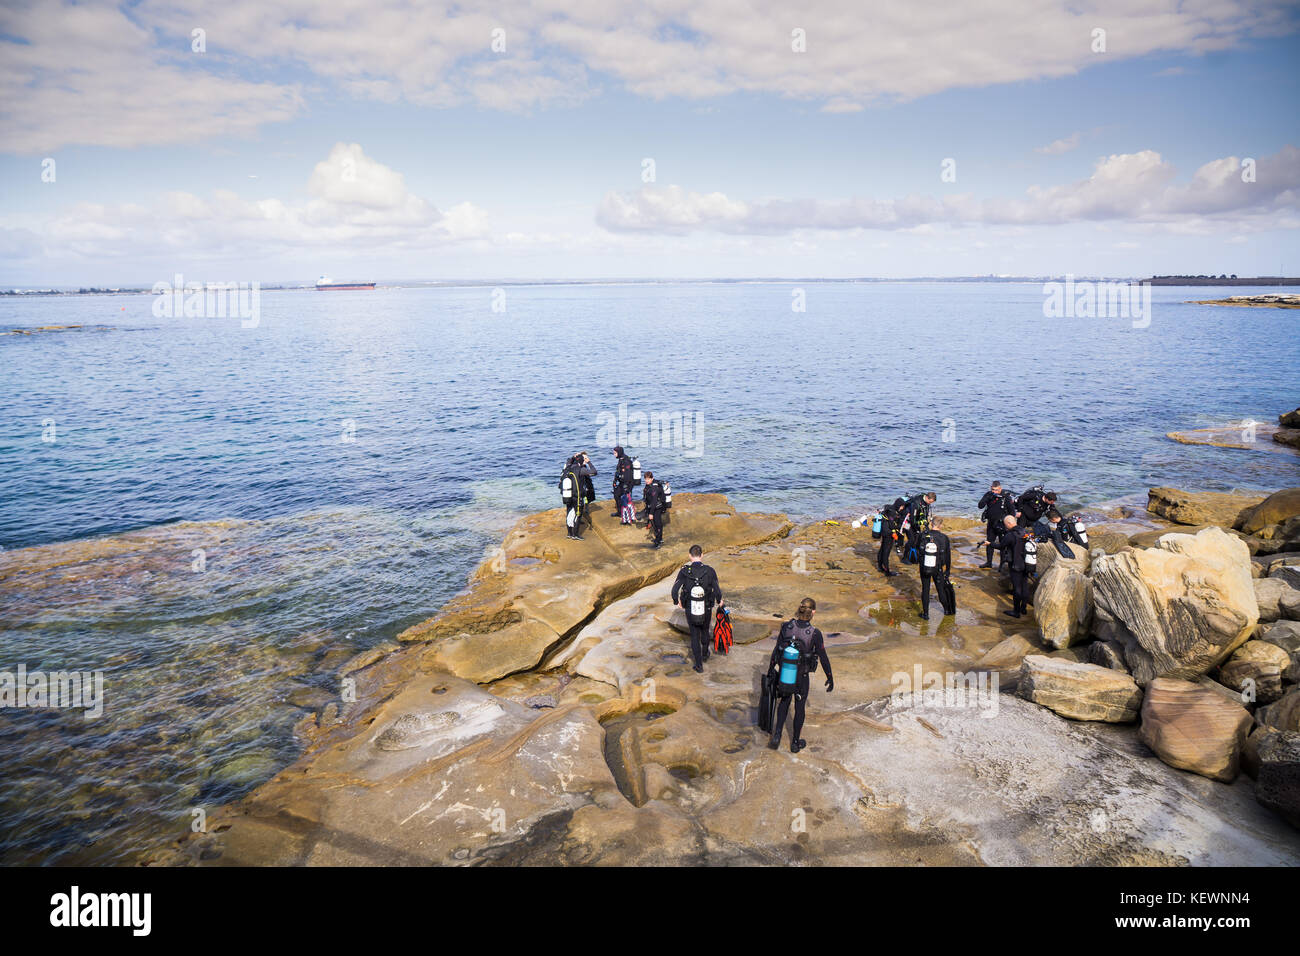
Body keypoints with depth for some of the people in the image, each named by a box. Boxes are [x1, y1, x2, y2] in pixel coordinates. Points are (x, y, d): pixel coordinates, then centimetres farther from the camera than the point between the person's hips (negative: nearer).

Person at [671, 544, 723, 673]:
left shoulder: (684, 571, -16)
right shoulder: (710, 571, -17)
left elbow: (675, 590, -18)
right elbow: (717, 591, -18)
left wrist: (677, 602, 3)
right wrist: (719, 600, 4)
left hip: (690, 610, -1)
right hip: (706, 610, 1)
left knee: (695, 636, 14)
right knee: (705, 631, 27)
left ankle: (699, 665, 16)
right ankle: (705, 654, 49)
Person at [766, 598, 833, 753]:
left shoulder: (786, 627, -15)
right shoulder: (815, 634, -22)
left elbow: (776, 650, -5)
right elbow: (824, 658, -12)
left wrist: (771, 669, 10)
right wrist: (830, 678, 2)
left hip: (783, 675, 2)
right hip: (802, 677, -2)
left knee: (784, 702, 27)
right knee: (799, 708, 19)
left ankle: (777, 734, 16)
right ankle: (795, 743, 33)